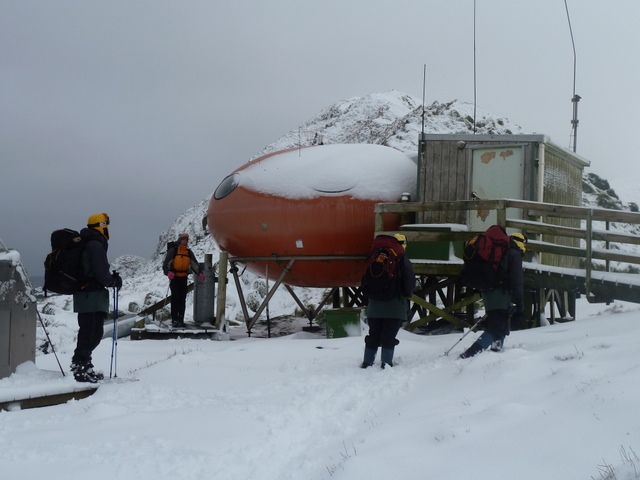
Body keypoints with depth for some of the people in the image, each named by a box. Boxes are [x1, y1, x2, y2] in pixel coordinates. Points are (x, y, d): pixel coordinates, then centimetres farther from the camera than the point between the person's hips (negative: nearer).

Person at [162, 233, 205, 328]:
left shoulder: (189, 252, 9)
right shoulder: (173, 251, -7)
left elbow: (195, 264, 9)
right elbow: (166, 264, -12)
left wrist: (200, 273, -7)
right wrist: (168, 272, -31)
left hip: (183, 278, 5)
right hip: (174, 277, -5)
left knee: (182, 299, 6)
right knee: (175, 298, -9)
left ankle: (181, 320, 11)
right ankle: (174, 320, -6)